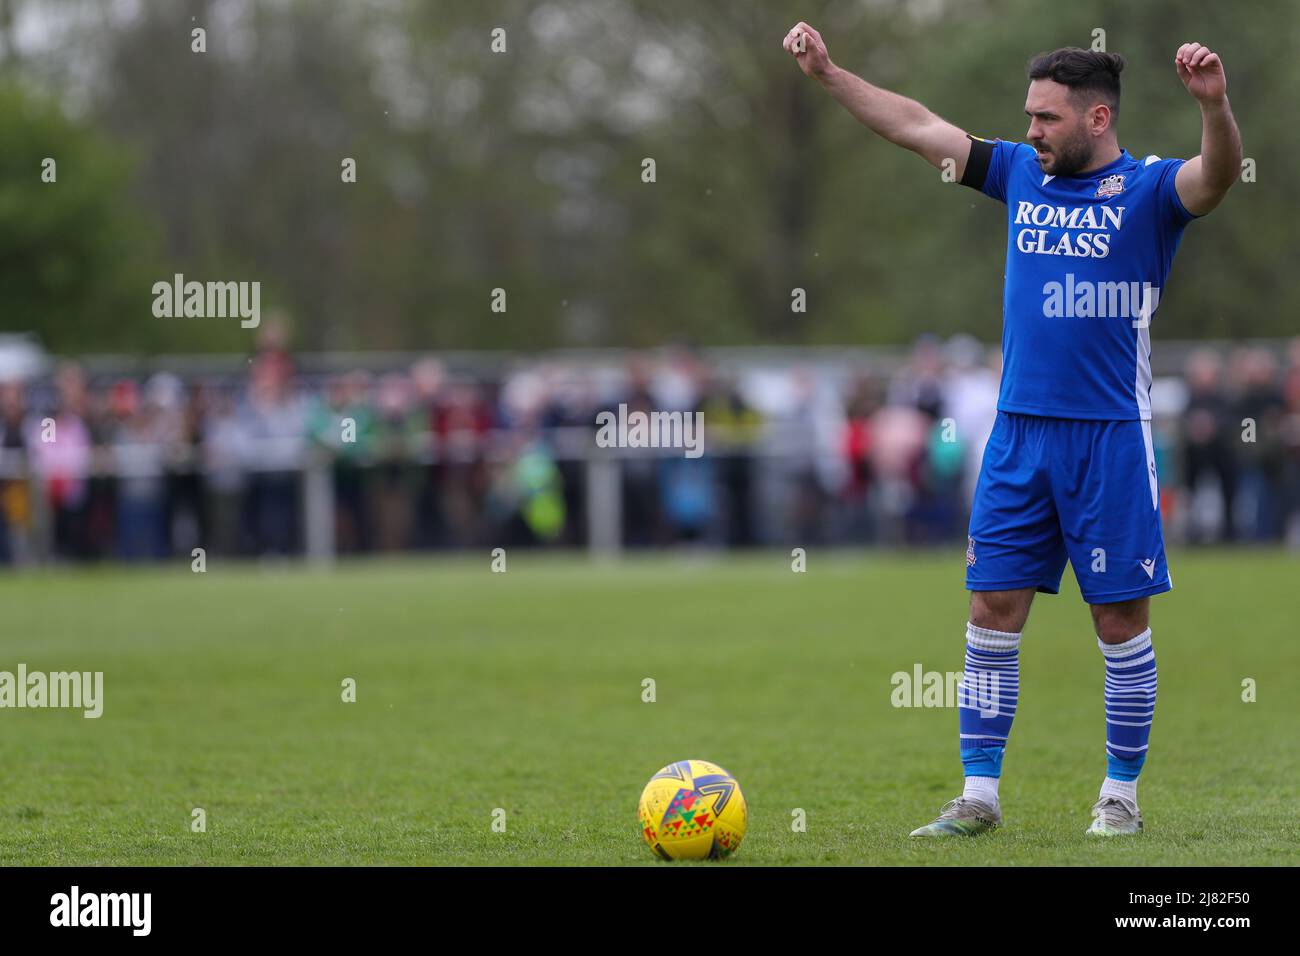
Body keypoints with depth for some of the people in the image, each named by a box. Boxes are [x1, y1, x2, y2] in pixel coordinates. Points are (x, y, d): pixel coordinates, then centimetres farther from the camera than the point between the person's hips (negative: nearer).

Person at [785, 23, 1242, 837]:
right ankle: (979, 797, 8)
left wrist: (1214, 104, -44)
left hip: (1110, 435, -5)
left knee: (1121, 617, 1)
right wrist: (828, 74, 11)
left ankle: (1121, 796, 12)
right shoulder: (1023, 176, 11)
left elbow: (1216, 177, -25)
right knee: (993, 608, 3)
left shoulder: (1148, 188, -4)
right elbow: (917, 127, 15)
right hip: (1018, 430, 5)